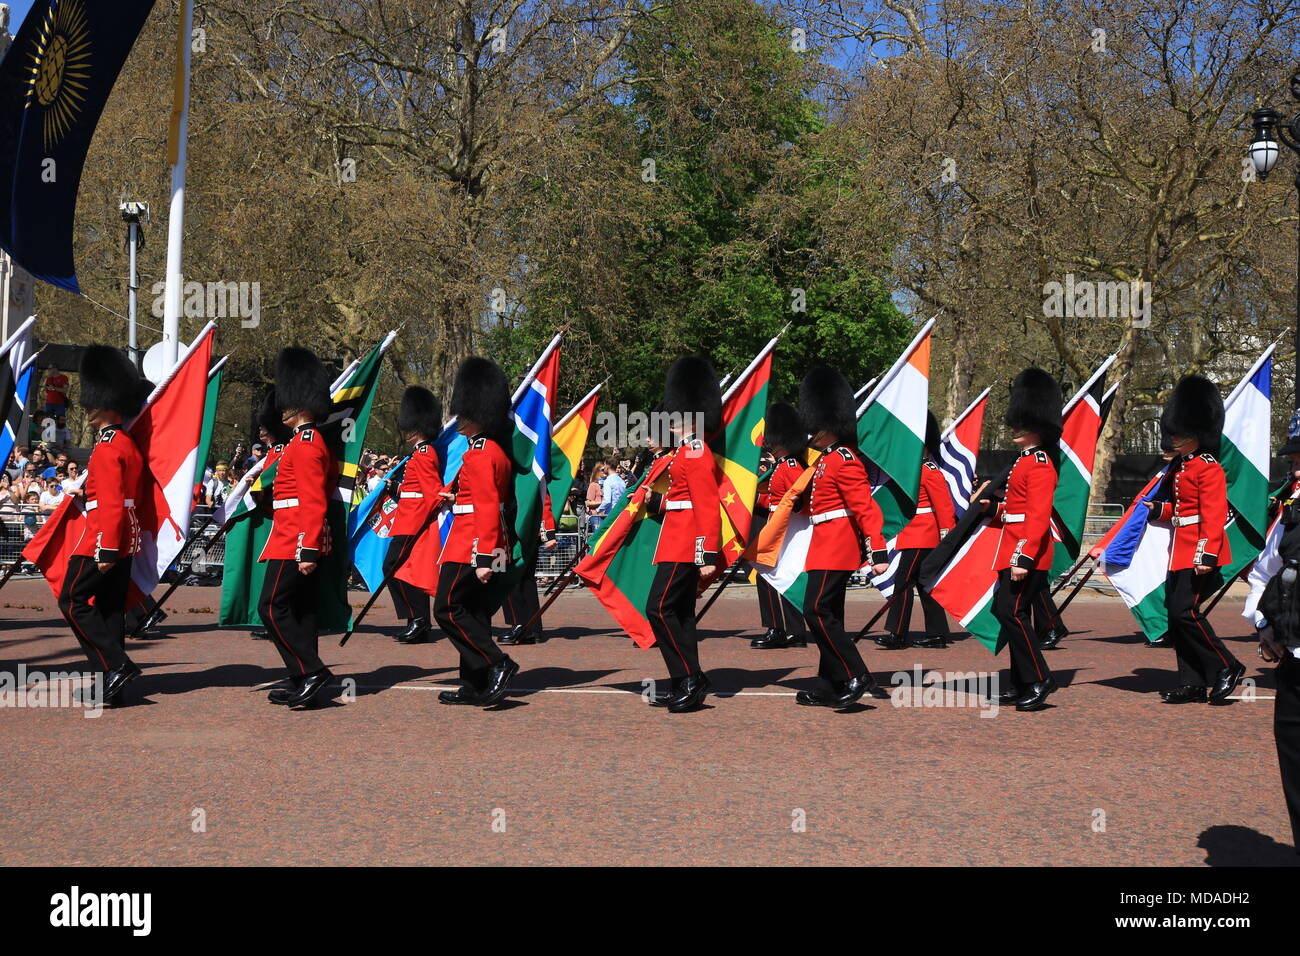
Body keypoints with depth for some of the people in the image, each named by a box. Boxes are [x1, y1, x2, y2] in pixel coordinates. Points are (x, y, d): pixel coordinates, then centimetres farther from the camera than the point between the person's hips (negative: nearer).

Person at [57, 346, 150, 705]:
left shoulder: (107, 447, -14)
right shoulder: (130, 443, 15)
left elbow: (110, 502, -21)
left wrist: (106, 550, -22)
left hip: (103, 538, -9)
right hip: (126, 540, 9)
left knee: (74, 601, -4)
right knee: (110, 605, 10)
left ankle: (117, 665, -12)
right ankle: (113, 683, 10)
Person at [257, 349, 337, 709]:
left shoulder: (304, 444, -15)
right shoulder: (316, 442, 16)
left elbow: (313, 502, -21)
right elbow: (326, 490, 23)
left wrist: (308, 550, -24)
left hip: (294, 543, -10)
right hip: (304, 543, 10)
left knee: (272, 607, -8)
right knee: (301, 609, 10)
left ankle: (311, 671, -10)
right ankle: (303, 684, 13)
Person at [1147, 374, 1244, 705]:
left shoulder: (1209, 469, -11)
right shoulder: (1179, 467, 16)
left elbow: (1214, 516, -18)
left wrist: (1207, 555, -25)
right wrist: (1158, 509, 8)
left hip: (1199, 553, -9)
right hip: (1180, 553, 9)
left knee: (1184, 610, -15)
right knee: (1176, 613, 6)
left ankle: (1227, 667, -1)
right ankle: (1192, 684, 11)